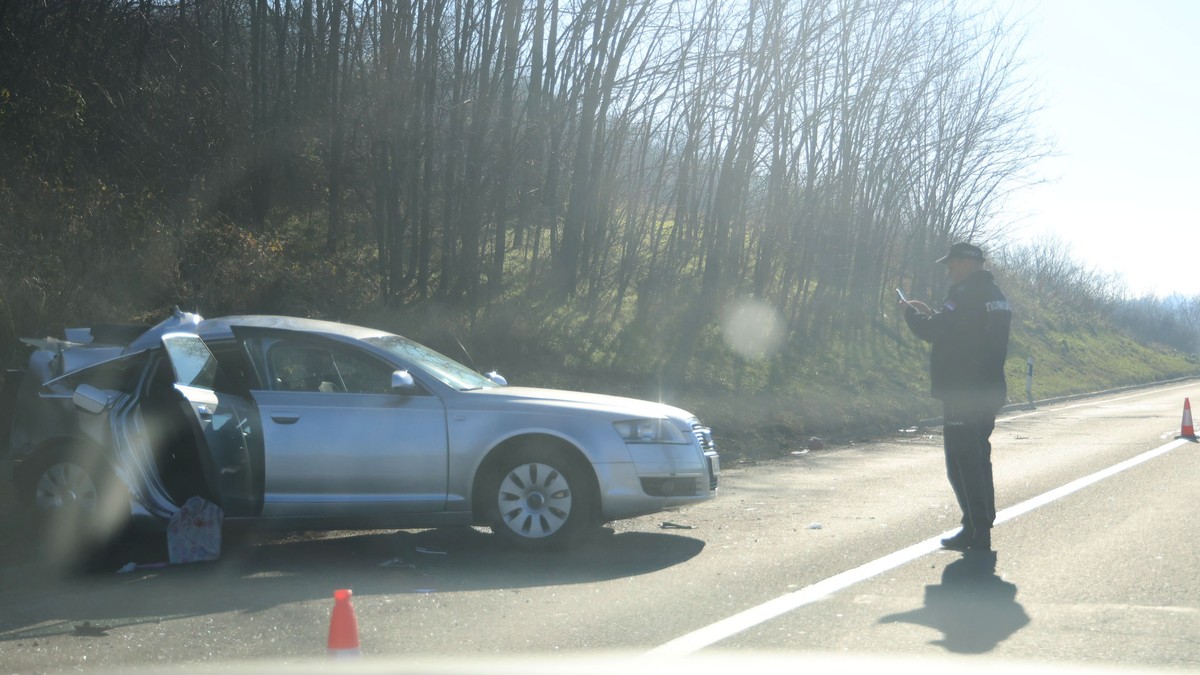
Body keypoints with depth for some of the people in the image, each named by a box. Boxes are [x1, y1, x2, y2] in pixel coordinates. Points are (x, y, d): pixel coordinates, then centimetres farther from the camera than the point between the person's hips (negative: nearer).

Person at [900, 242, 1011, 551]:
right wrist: (932, 314, 20)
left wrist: (910, 312, -1)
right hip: (989, 392, 10)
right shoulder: (995, 295, 14)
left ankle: (976, 532, -5)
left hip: (963, 394, -10)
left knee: (963, 464, -5)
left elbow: (932, 331, -19)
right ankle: (982, 527, 25)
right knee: (978, 460, 18)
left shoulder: (966, 295, -17)